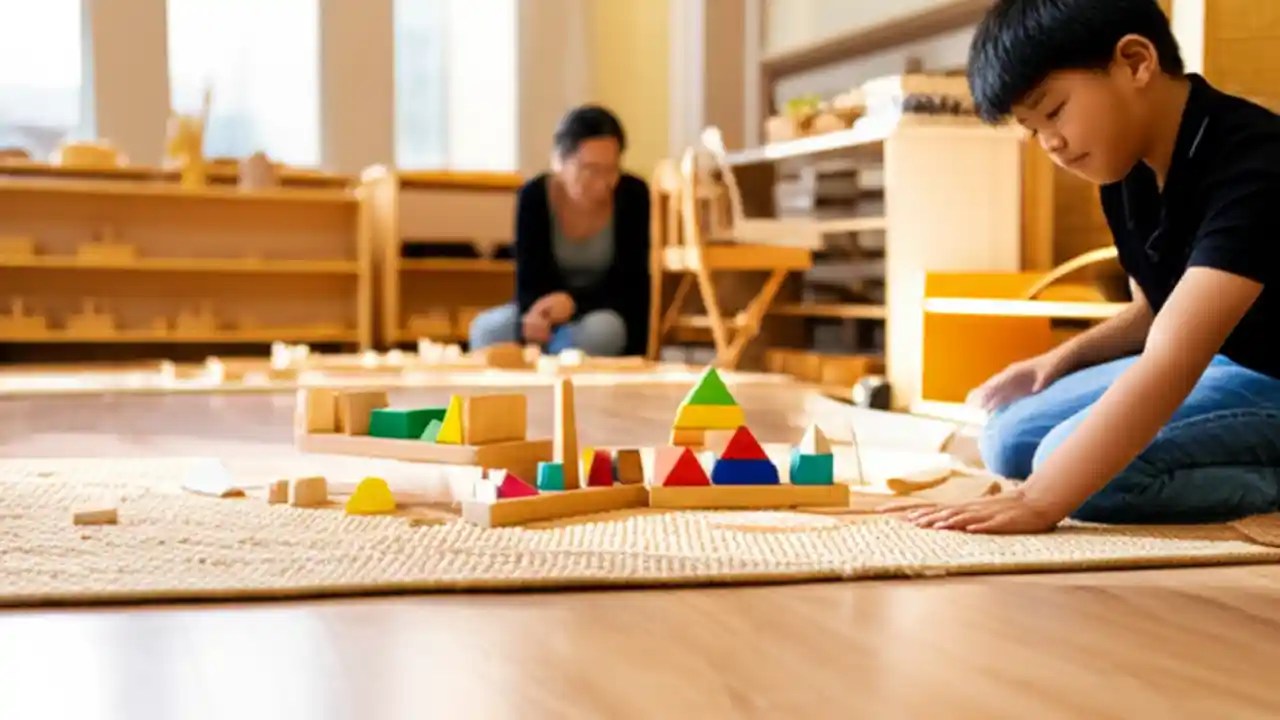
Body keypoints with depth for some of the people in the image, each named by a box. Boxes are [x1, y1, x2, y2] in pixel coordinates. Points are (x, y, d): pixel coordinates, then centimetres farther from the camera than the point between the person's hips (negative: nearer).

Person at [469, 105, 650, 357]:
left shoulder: (633, 194, -16)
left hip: (612, 315, -1)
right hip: (549, 309, 1)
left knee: (601, 329, -37)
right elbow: (528, 283, -18)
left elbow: (630, 285, -15)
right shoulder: (534, 196, -14)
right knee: (486, 330, -28)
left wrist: (574, 301, -34)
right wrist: (535, 316, -43)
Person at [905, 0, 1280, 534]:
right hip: (1217, 364, 10)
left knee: (1080, 464, -27)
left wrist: (1040, 501, -43)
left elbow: (1171, 361, -38)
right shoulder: (1127, 174, -1)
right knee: (1012, 441, 2)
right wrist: (1065, 357, -2)